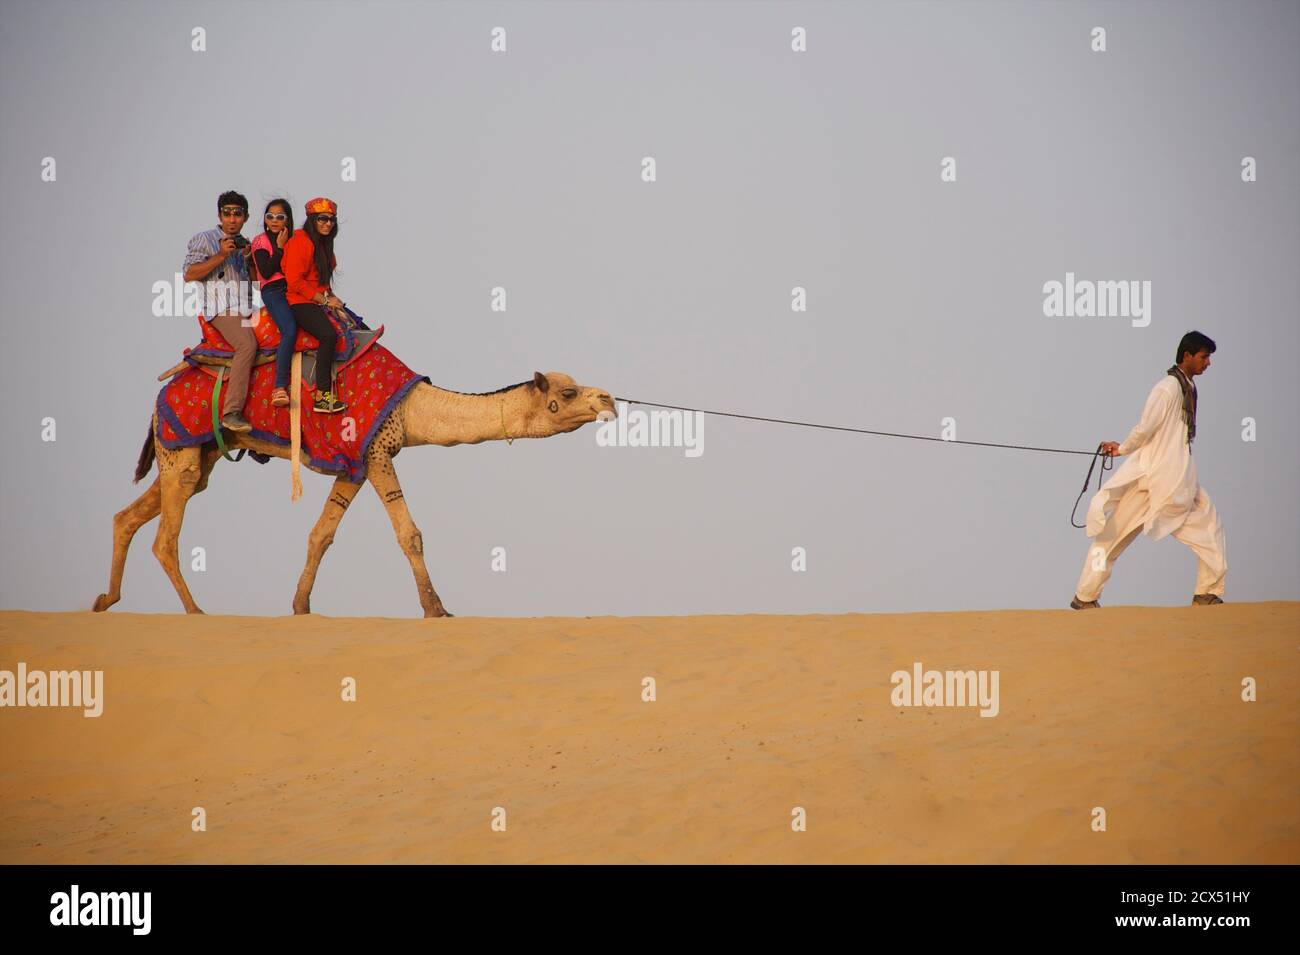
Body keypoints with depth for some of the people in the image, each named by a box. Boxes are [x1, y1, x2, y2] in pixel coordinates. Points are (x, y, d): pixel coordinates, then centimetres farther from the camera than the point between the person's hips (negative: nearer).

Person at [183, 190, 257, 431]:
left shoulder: (245, 243, 24)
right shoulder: (204, 240, 6)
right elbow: (188, 274, -5)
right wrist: (221, 255, -11)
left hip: (248, 310, 8)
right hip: (222, 309, -8)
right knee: (247, 344, -33)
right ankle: (231, 413, -39)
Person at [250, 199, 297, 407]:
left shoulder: (293, 240, 22)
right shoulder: (261, 241, 6)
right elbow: (266, 272, -7)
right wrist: (279, 247, -4)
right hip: (273, 291, -7)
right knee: (290, 330, -30)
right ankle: (279, 387, -36)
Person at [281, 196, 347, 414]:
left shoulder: (324, 243, 17)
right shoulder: (300, 241, -12)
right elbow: (294, 281, -18)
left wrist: (331, 296, 8)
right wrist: (325, 299, -14)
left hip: (319, 300, 10)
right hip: (299, 303, -10)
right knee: (328, 334, -30)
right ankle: (321, 397, -30)